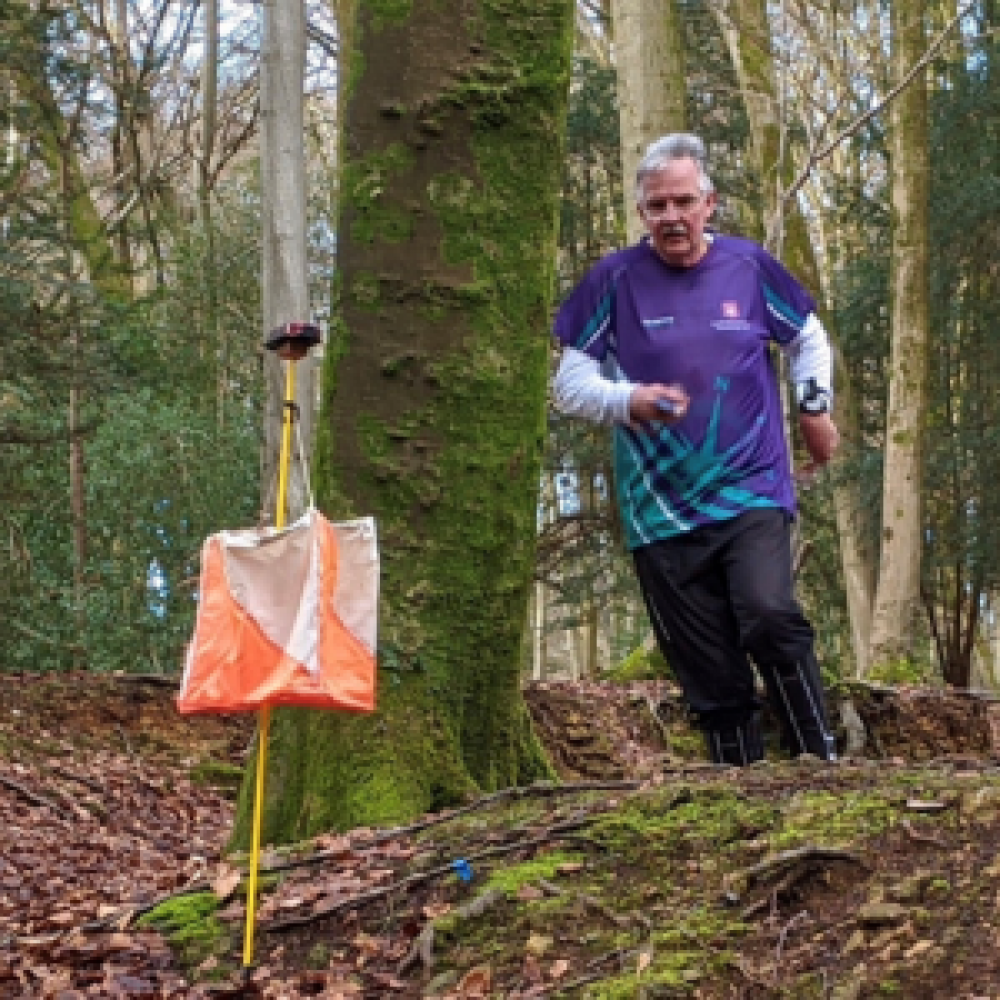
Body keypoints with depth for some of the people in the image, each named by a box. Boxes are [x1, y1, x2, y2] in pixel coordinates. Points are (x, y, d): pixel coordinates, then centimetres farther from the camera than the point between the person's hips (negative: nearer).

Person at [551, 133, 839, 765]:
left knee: (770, 618, -23)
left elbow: (808, 338, 20)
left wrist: (815, 405, 8)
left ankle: (823, 764, -12)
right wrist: (628, 401, -20)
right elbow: (569, 383, -1)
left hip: (752, 493, 0)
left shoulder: (749, 265, 3)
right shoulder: (614, 280, -2)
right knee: (711, 676, 4)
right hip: (662, 512, 0)